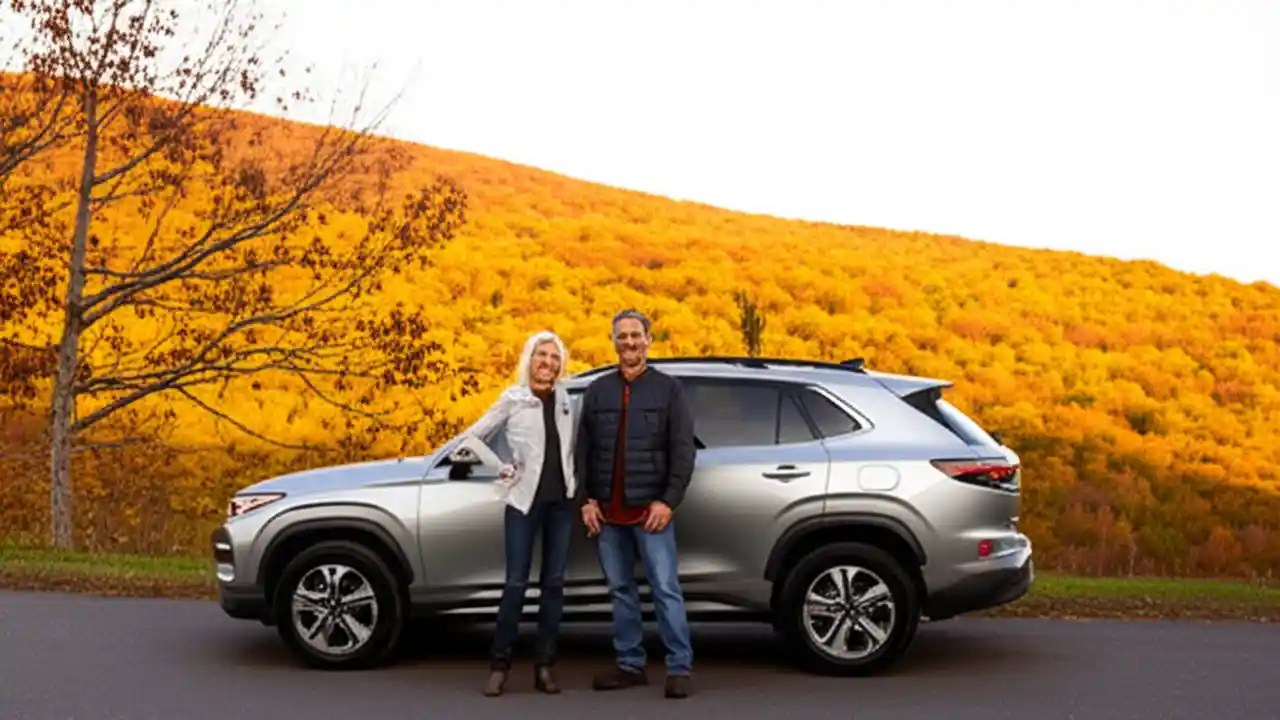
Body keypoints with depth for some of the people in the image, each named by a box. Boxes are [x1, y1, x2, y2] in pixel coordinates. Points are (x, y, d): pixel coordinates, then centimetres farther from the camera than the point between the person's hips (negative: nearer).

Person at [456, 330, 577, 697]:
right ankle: (499, 664, 4)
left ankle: (545, 665, 10)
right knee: (515, 583, -5)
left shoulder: (563, 398, 10)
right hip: (524, 500, -4)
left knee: (553, 583, 4)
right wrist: (500, 471, -4)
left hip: (561, 501, 4)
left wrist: (575, 481, 9)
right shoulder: (513, 398, -2)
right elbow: (474, 434, 0)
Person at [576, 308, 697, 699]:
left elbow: (683, 451, -4)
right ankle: (630, 665, 18)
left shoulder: (668, 389, 1)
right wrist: (588, 498, 2)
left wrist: (668, 501, -11)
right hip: (607, 511, 4)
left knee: (666, 589, -5)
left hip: (650, 508, -4)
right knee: (620, 590, 9)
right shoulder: (597, 390, 9)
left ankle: (680, 667, -1)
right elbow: (583, 449, 10)